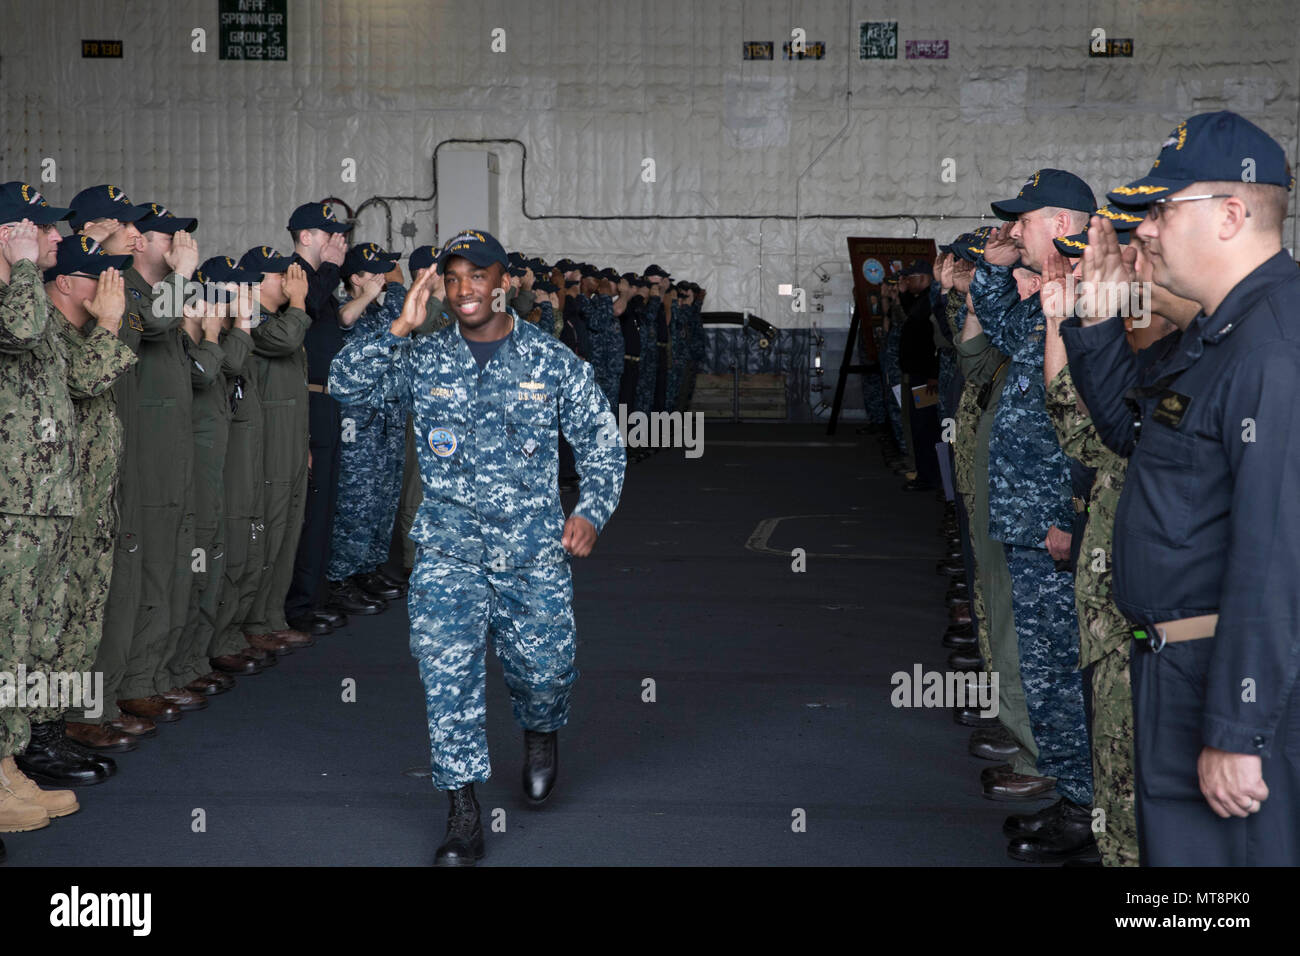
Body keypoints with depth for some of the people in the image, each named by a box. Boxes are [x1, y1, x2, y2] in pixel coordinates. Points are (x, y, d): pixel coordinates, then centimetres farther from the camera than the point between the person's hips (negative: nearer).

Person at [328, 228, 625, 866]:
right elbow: (347, 384, -6)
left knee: (541, 667, 6)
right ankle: (463, 818, -4)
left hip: (534, 551, 0)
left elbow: (602, 443, 8)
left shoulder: (553, 362, 1)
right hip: (448, 550, 0)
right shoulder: (422, 360, 3)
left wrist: (592, 511, -6)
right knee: (447, 674, -11)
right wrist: (399, 330, -14)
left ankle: (540, 732, 45)